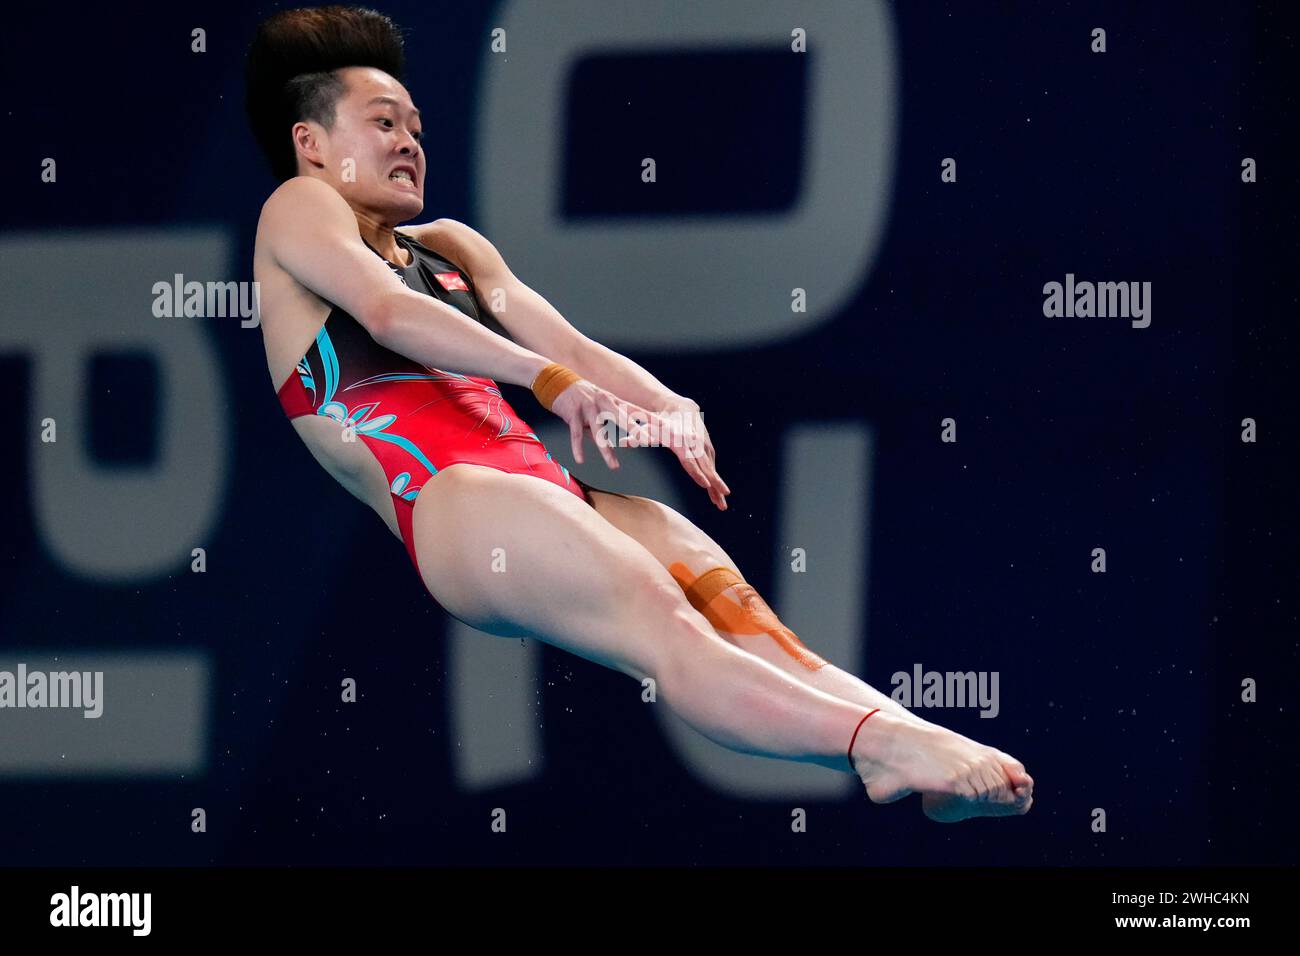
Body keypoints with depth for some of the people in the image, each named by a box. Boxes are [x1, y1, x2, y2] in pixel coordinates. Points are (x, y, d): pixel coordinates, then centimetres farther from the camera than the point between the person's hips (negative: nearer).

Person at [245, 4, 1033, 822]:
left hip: (548, 484, 7)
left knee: (739, 616, -21)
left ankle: (925, 759, -44)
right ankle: (875, 739, -55)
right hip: (448, 502, -7)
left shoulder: (449, 248, 34)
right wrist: (549, 379, -18)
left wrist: (671, 409, -1)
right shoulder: (300, 209, 14)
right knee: (665, 626, -32)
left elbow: (567, 342, 21)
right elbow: (389, 312, -6)